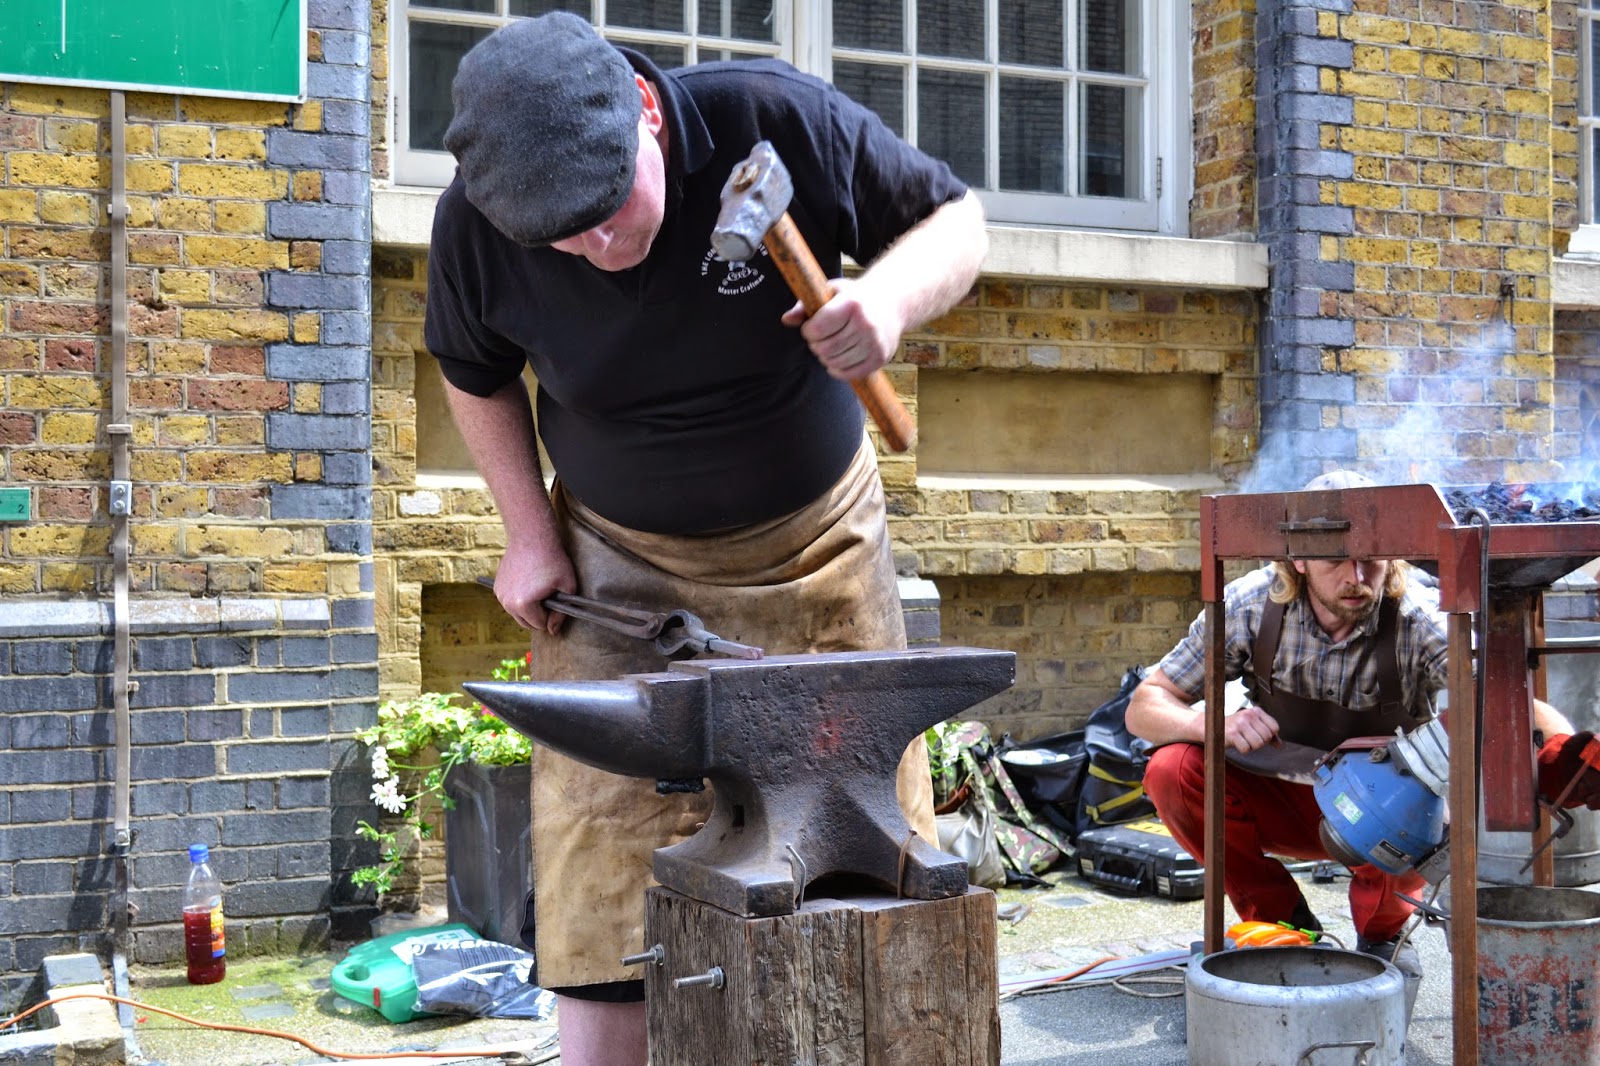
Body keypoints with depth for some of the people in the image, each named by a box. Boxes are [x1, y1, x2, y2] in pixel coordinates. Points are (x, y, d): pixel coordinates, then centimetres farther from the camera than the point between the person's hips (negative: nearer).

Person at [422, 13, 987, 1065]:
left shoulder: (777, 120, -23)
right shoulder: (475, 226, -17)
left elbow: (955, 218, -10)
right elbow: (476, 375, 4)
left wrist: (888, 298, -31)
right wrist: (529, 534, -2)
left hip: (818, 544, 0)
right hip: (620, 564, 0)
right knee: (606, 863, -6)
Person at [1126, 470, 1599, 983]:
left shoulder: (1420, 621, -24)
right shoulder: (1250, 605, -20)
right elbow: (1144, 706, -16)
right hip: (1285, 804, 1)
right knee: (1171, 770, -25)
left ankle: (1383, 931, -1)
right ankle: (1285, 921, -1)